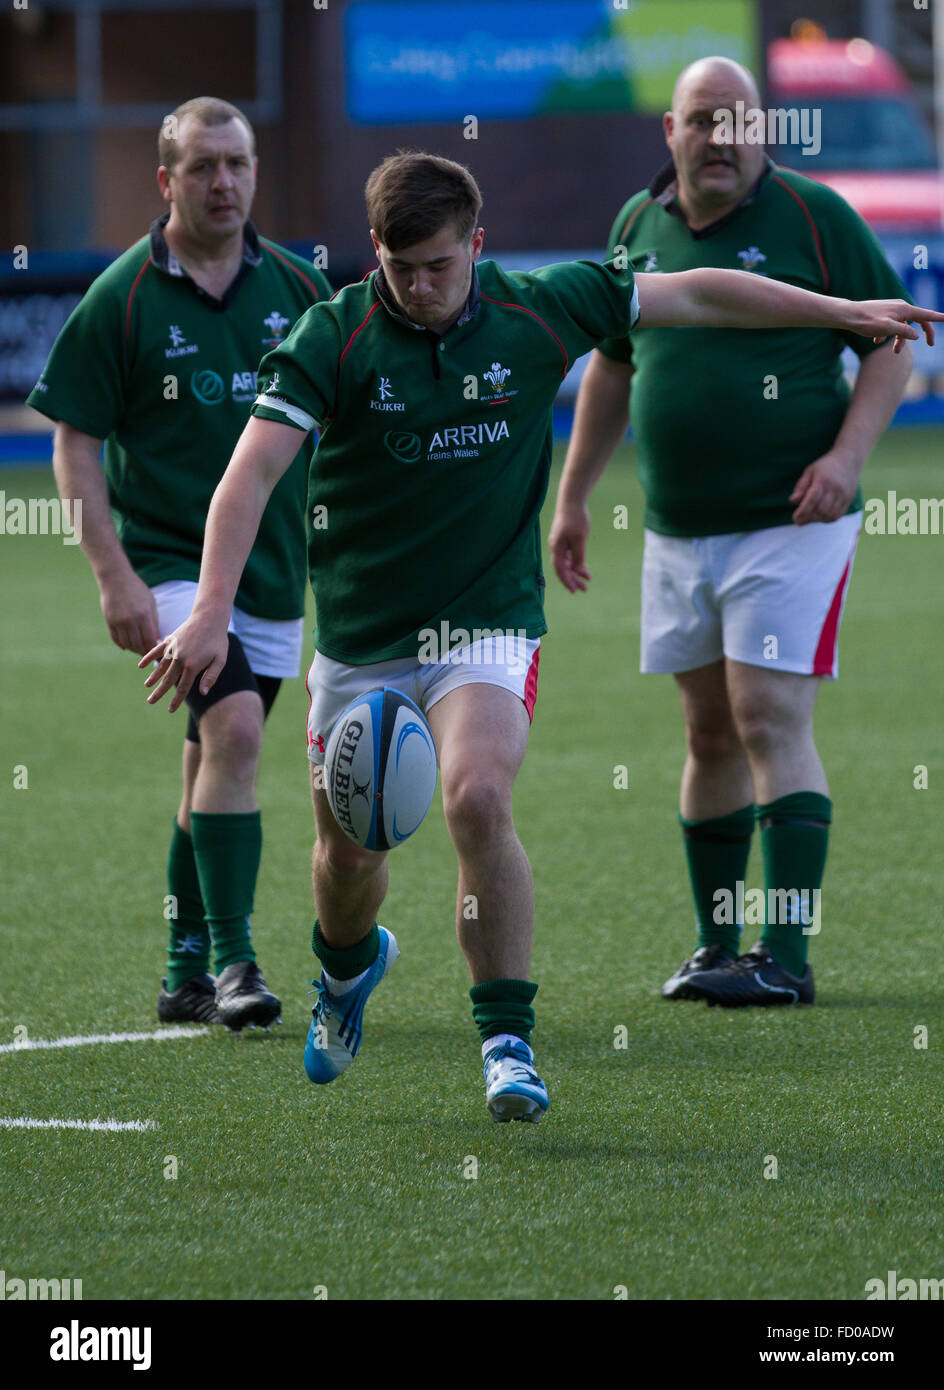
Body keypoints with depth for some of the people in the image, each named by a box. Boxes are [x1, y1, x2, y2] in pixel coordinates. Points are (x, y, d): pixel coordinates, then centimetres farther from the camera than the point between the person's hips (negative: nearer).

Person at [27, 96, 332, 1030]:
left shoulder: (296, 288, 5)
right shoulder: (122, 297, -6)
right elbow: (74, 442, -4)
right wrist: (113, 574, -13)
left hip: (273, 568, 4)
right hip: (169, 559, -4)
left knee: (213, 761, 11)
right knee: (232, 730, -22)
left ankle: (185, 973, 21)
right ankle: (232, 961, -19)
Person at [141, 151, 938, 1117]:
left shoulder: (536, 314, -6)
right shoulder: (333, 337, -13)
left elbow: (695, 296, 5)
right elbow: (253, 469, -21)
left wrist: (842, 312, 8)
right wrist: (211, 612, -33)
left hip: (487, 625, -1)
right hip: (359, 636, 1)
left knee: (477, 800, -26)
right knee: (348, 851, 10)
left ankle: (507, 1041, -18)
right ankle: (348, 964, 47)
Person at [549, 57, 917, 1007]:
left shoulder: (814, 217, -6)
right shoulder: (639, 225, 9)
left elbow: (893, 341, -3)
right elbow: (612, 363, 20)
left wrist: (847, 453, -16)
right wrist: (572, 496, 19)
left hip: (790, 525, -5)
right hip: (677, 534, 5)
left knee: (770, 722, -12)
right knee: (709, 734, 10)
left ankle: (786, 954, -11)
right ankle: (716, 946, 19)